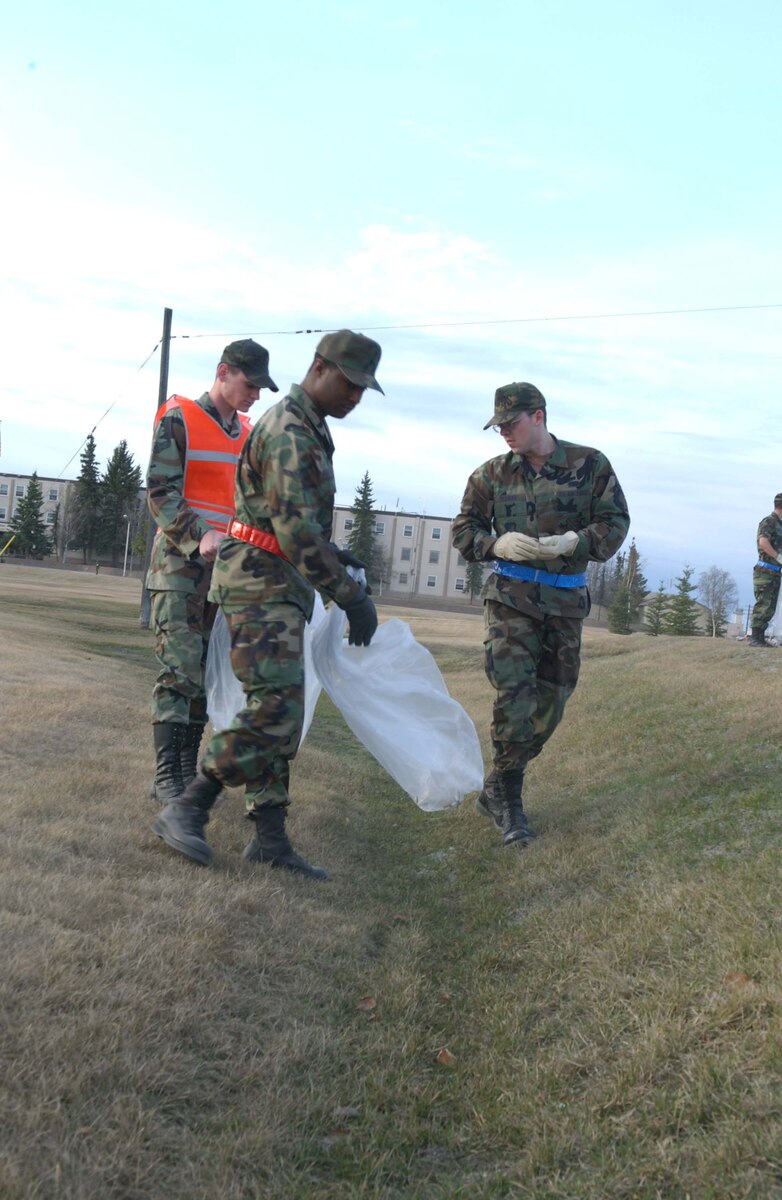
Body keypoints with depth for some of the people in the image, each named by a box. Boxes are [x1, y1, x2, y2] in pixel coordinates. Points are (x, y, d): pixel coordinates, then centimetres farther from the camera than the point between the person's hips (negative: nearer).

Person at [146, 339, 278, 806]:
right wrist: (197, 539, -24)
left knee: (210, 672, 6)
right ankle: (166, 776, -6)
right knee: (180, 669, -11)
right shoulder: (179, 419, -5)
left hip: (227, 568, 6)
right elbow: (161, 492, -11)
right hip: (180, 562, -6)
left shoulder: (248, 433, 14)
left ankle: (188, 768, 13)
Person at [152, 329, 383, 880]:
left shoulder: (309, 430, 18)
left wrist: (331, 551, 20)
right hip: (260, 581, -10)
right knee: (274, 706, -17)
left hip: (280, 586, 10)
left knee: (283, 712, 6)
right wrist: (351, 596, -20)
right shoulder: (289, 431, -15)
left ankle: (270, 836, 8)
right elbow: (297, 530, -23)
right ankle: (186, 811, -11)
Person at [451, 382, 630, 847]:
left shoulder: (589, 465, -1)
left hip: (566, 600, 2)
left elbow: (616, 522, -1)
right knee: (513, 695, -14)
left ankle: (497, 791, 24)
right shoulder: (492, 474, 3)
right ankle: (508, 797, 1)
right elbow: (464, 529, 7)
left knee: (551, 703, 8)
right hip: (511, 595, -1)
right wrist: (497, 544, -14)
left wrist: (574, 542, -19)